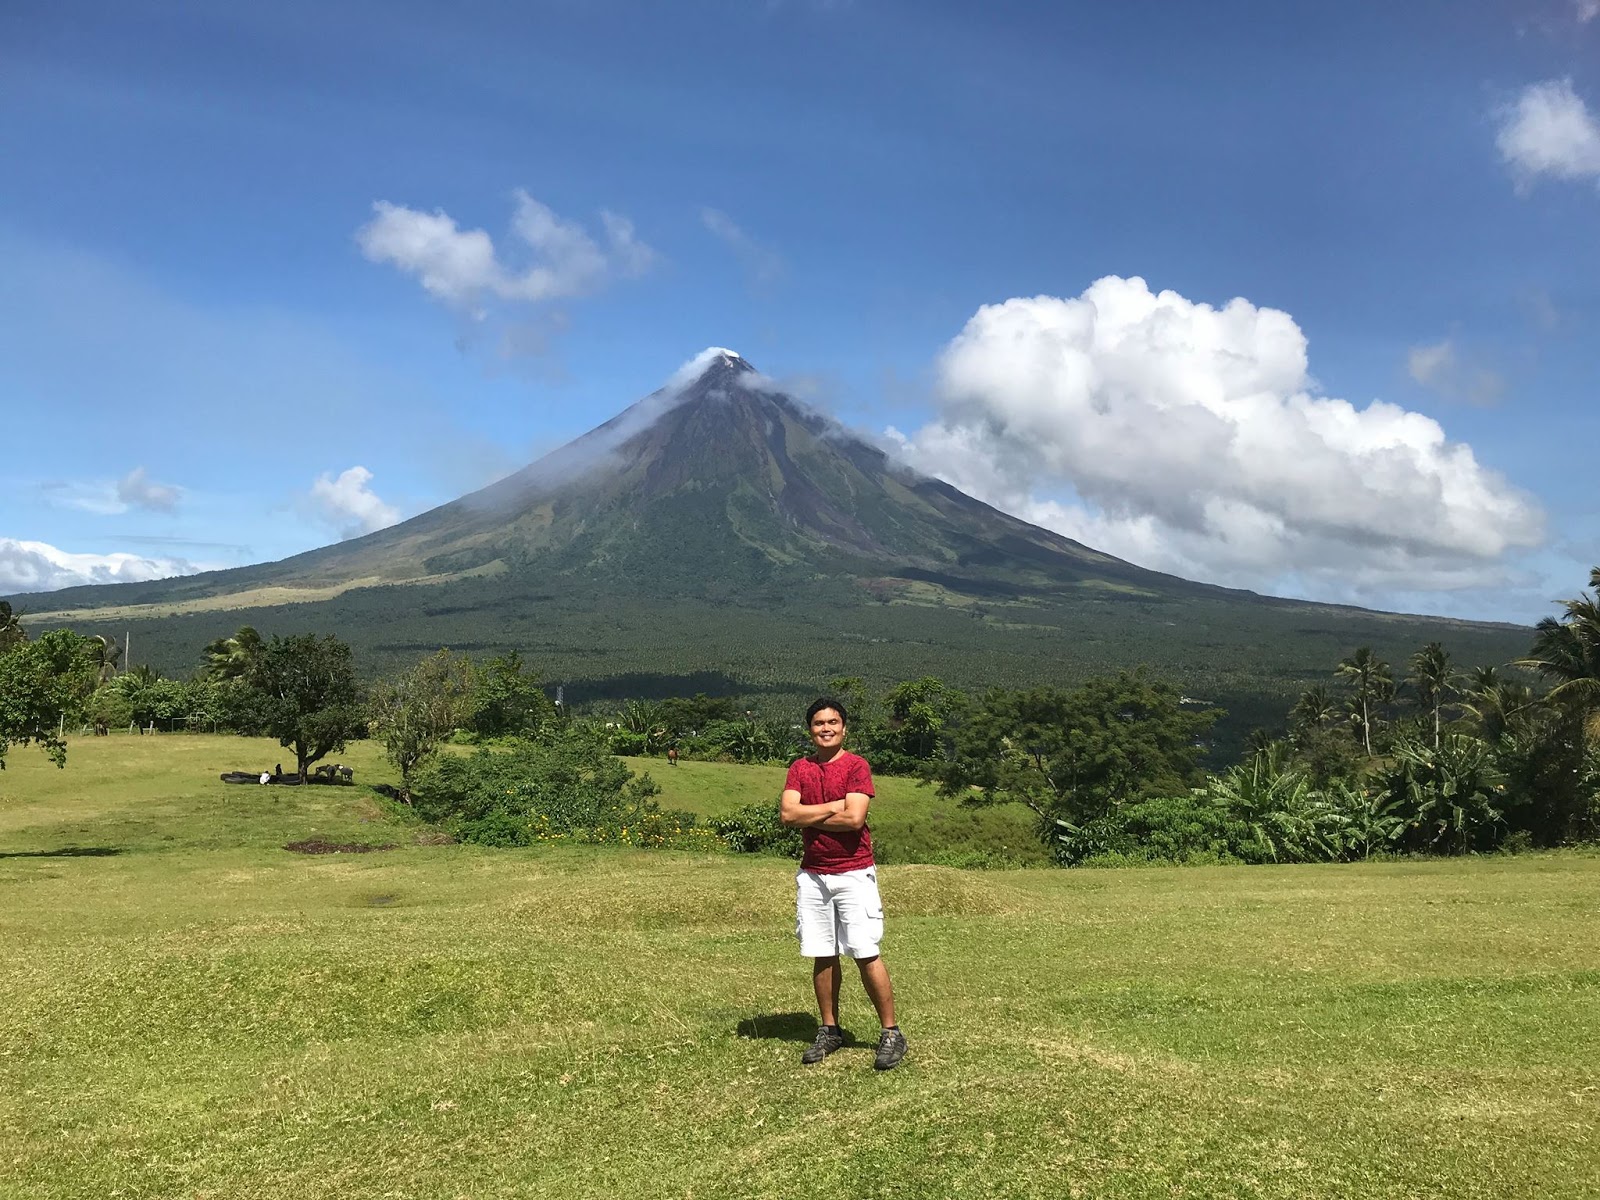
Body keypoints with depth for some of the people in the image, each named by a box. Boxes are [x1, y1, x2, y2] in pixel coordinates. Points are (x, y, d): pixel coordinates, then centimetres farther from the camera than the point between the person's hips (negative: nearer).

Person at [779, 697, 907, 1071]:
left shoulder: (856, 765, -5)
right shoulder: (800, 768, 7)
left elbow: (854, 818, -17)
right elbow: (787, 814, -6)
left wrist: (808, 816, -7)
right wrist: (833, 806, -11)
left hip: (854, 873, -4)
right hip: (812, 874, 4)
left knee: (866, 954, -5)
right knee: (823, 956, 9)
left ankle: (890, 1033, 5)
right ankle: (829, 1031, 21)